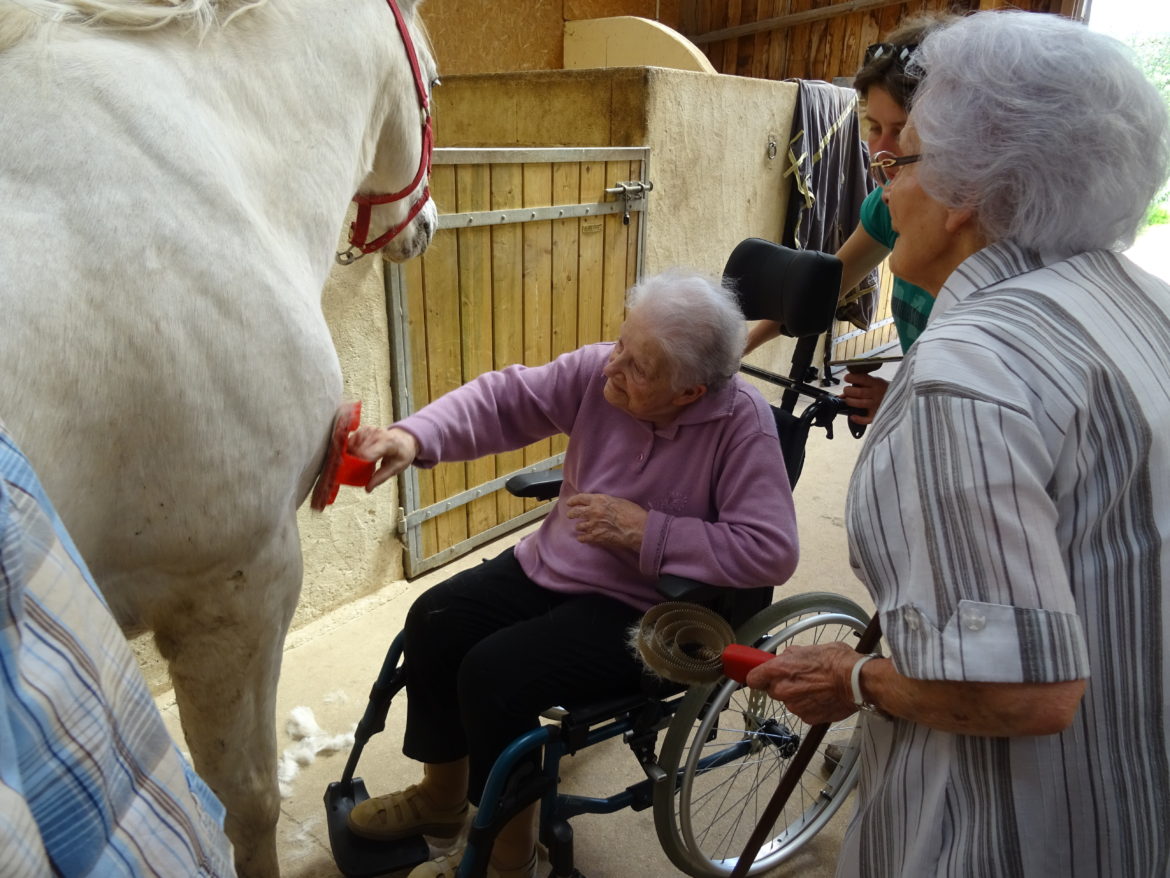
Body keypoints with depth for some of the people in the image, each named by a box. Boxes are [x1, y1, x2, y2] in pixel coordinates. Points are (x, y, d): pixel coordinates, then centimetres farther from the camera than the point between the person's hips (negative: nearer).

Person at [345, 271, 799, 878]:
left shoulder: (742, 422, -22)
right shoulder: (599, 369, -10)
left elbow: (771, 552, -26)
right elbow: (504, 399, -7)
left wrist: (645, 531, -27)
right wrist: (413, 438, -24)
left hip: (640, 608, -6)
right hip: (553, 565, 7)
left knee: (493, 673, -20)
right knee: (433, 622, -2)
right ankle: (442, 797, 24)